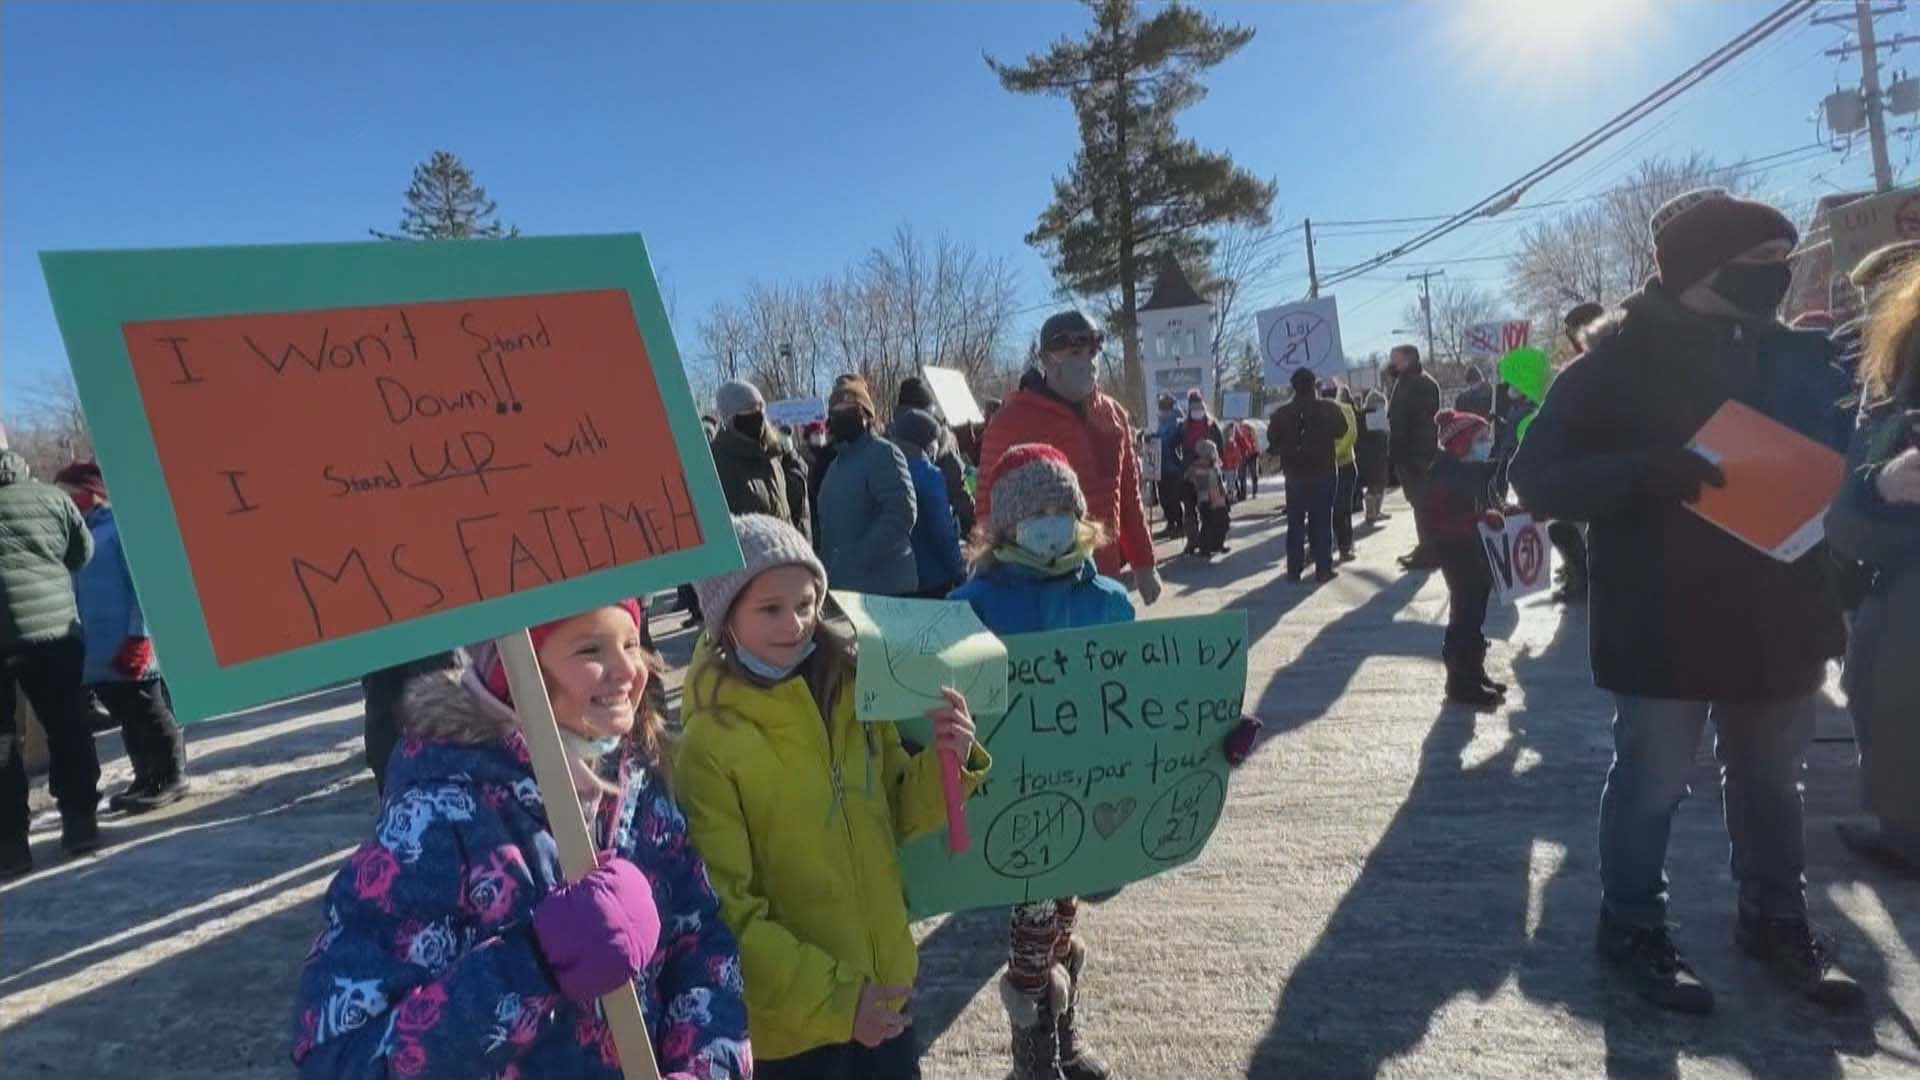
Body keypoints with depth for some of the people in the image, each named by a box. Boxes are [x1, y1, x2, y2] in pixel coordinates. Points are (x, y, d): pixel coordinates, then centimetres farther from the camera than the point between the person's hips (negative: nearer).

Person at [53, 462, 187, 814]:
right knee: (128, 720, 15)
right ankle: (146, 778, 25)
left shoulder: (121, 527, -9)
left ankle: (171, 778, 10)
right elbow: (77, 593, 19)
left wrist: (138, 637, -19)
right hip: (96, 655, 8)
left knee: (150, 716, 1)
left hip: (127, 650, -8)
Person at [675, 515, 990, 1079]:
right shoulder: (710, 744, -18)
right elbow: (726, 911, -15)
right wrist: (829, 995, -18)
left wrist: (945, 765, -13)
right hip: (790, 1021, -4)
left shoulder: (851, 692, -5)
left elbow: (894, 820, 4)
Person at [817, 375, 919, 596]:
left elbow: (901, 514, -21)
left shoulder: (883, 454, -9)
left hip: (883, 586, -9)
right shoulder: (838, 462, 19)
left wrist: (855, 561, -22)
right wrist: (829, 570, 9)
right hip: (842, 585, 9)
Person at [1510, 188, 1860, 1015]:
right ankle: (1633, 928, 21)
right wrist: (1647, 473, -29)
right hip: (1663, 625, -6)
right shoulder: (1617, 364, -8)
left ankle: (1775, 919, 36)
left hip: (1776, 614, 6)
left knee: (1772, 781, 18)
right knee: (1652, 783, 4)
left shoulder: (1795, 356, 9)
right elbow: (1538, 478, -14)